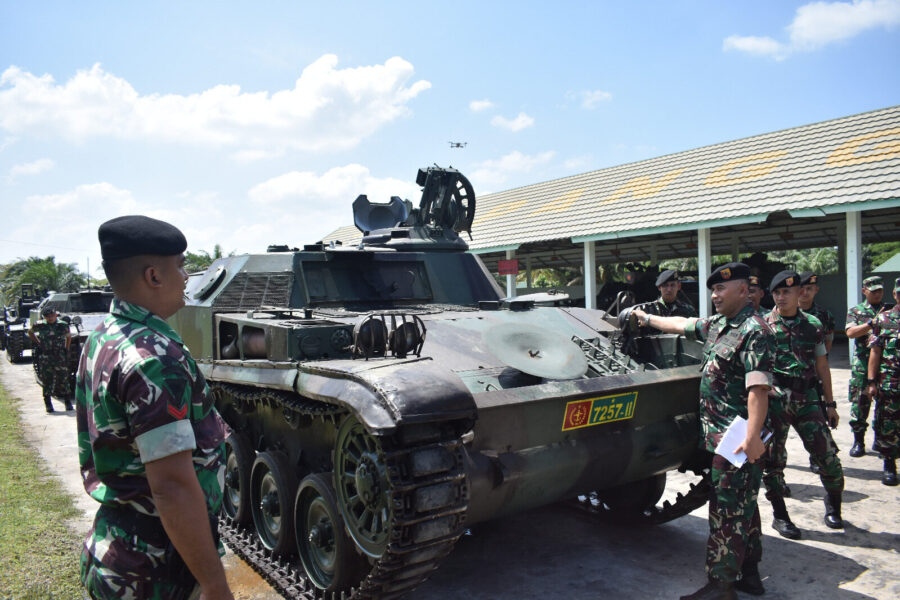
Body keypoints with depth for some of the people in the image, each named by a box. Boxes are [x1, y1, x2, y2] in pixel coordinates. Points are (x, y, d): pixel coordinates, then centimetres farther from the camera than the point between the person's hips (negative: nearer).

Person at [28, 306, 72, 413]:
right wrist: (38, 343, 9)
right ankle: (48, 404, 14)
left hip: (60, 357, 0)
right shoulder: (40, 325, 0)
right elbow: (30, 332, 19)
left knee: (63, 380, 1)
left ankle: (68, 402, 12)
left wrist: (66, 349, 12)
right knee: (47, 381, 3)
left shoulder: (63, 325, 3)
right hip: (45, 357, 0)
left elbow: (68, 337, 19)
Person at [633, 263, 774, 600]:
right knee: (742, 506, 17)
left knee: (727, 510, -4)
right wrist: (647, 319, 38)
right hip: (719, 436, 9)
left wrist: (752, 436, -30)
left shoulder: (754, 331, -15)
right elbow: (680, 325, 29)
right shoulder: (716, 326, 12)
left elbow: (758, 387, -24)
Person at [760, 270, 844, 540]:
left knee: (826, 452, -1)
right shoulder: (763, 325, 2)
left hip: (807, 397, 2)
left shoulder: (812, 325, 9)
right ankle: (780, 516, 15)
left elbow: (822, 365, 12)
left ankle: (833, 504, 26)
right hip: (774, 398, -2)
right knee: (773, 457, 2)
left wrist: (830, 403, 10)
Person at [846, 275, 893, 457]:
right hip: (862, 365, -1)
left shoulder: (891, 311, 12)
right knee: (860, 403, -2)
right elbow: (851, 333, -6)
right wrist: (873, 322, -15)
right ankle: (858, 442, 7)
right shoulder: (855, 311, 8)